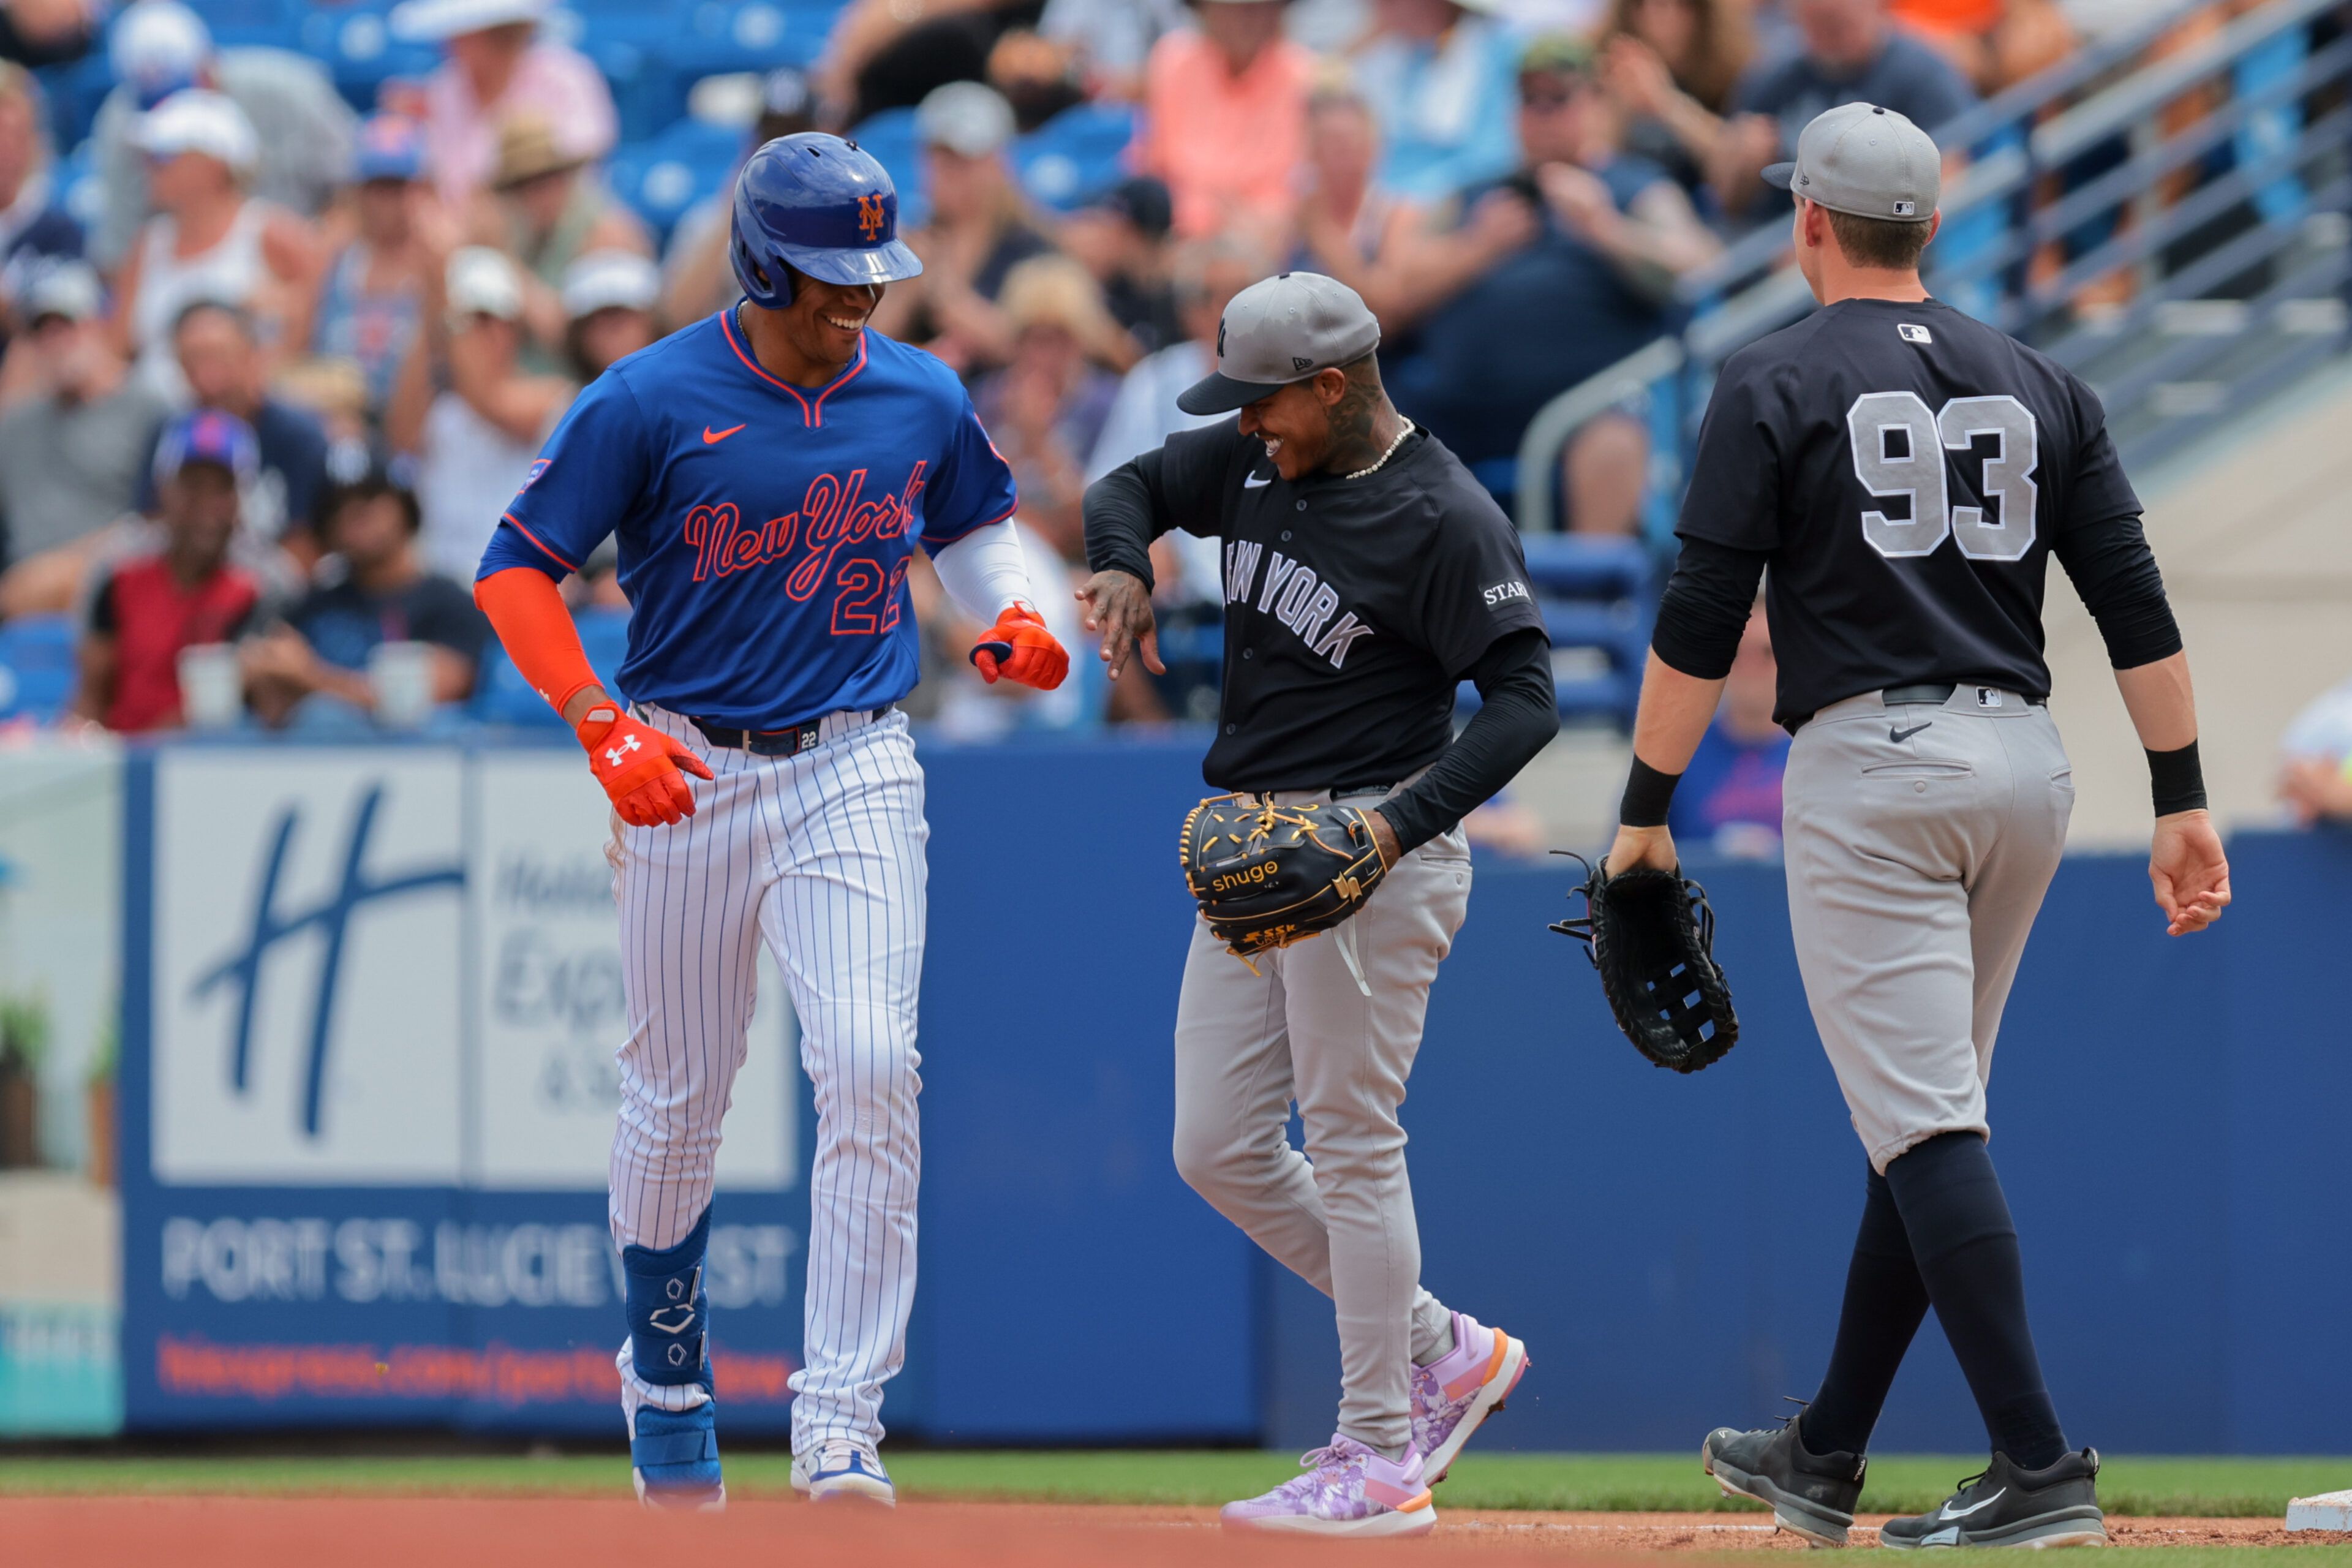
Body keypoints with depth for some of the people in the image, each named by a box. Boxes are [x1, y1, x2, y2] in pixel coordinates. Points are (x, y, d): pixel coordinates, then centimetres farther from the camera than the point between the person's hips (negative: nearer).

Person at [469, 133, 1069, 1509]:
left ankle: (841, 1430, -14)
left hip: (854, 772, 1)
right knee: (680, 1093, 9)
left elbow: (977, 521, 22)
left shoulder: (923, 400, 2)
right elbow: (517, 570, -7)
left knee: (870, 1068, -15)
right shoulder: (652, 402, -9)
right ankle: (666, 1373, 34)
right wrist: (605, 729, -19)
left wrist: (1012, 616, 0)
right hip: (687, 773, -1)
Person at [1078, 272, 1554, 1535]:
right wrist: (1123, 568, -2)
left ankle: (1380, 1457, -1)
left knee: (1350, 1142, -7)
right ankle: (1445, 1353, 19)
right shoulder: (1258, 459, 8)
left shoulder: (1445, 519, -15)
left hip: (1369, 855, -9)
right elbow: (1130, 488, 22)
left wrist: (1401, 822, -30)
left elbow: (1524, 699, -18)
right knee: (1217, 1151, 8)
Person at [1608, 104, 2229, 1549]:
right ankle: (1828, 1457, 24)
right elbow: (2137, 605, 7)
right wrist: (2184, 802, 8)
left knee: (1924, 1122, -10)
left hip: (1870, 769, -6)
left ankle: (2041, 1467, -19)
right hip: (2025, 765, 6)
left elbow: (1700, 625, -6)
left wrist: (1647, 810, 0)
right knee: (1922, 1112, 15)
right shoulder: (2039, 387, 12)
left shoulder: (1776, 387, -2)